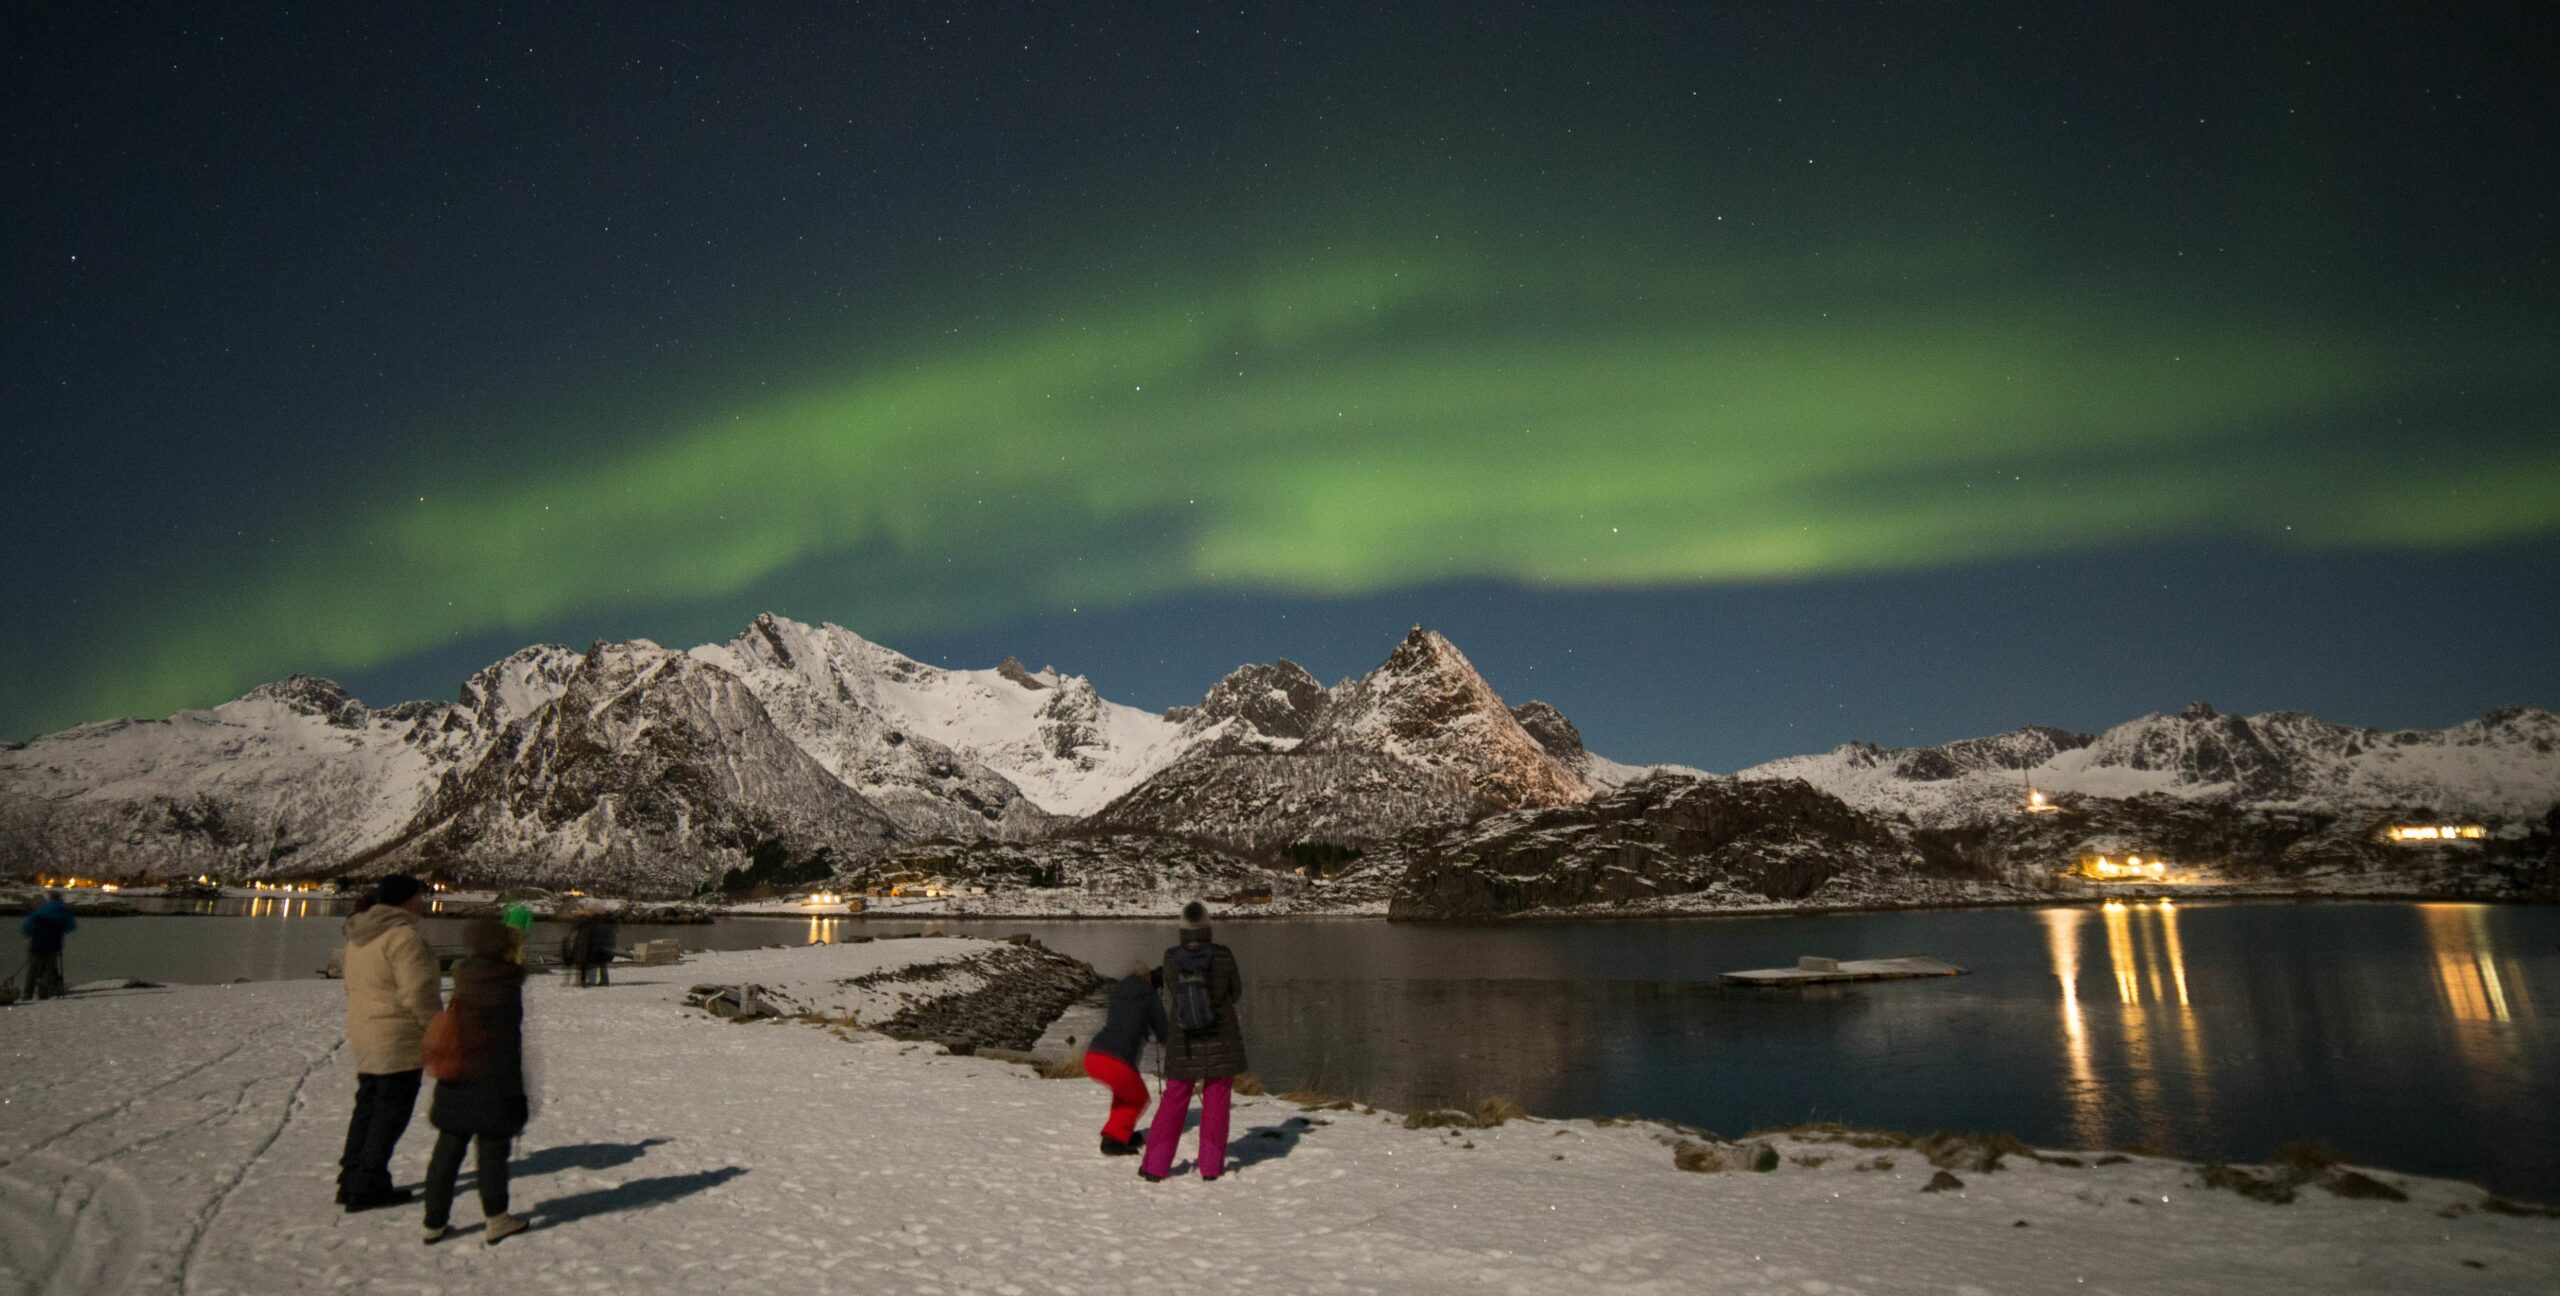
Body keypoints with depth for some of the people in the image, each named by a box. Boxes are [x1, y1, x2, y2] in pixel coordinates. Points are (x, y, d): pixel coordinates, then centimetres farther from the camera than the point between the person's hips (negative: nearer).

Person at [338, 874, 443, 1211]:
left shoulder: (361, 934, 10)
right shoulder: (403, 936, -21)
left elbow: (355, 986, 17)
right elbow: (417, 992, -22)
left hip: (364, 1035, 10)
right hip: (398, 1040, -10)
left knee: (368, 1106, 18)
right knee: (391, 1111, 0)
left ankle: (352, 1180, 24)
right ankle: (367, 1187, 4)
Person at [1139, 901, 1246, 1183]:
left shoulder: (1171, 958, -12)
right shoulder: (1223, 955, -15)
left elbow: (1172, 993, 5)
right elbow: (1234, 991, 1)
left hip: (1185, 1044, 1)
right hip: (1222, 1042, -1)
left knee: (1174, 1102, 14)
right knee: (1216, 1102, 13)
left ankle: (1155, 1166, 16)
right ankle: (1211, 1165, 17)